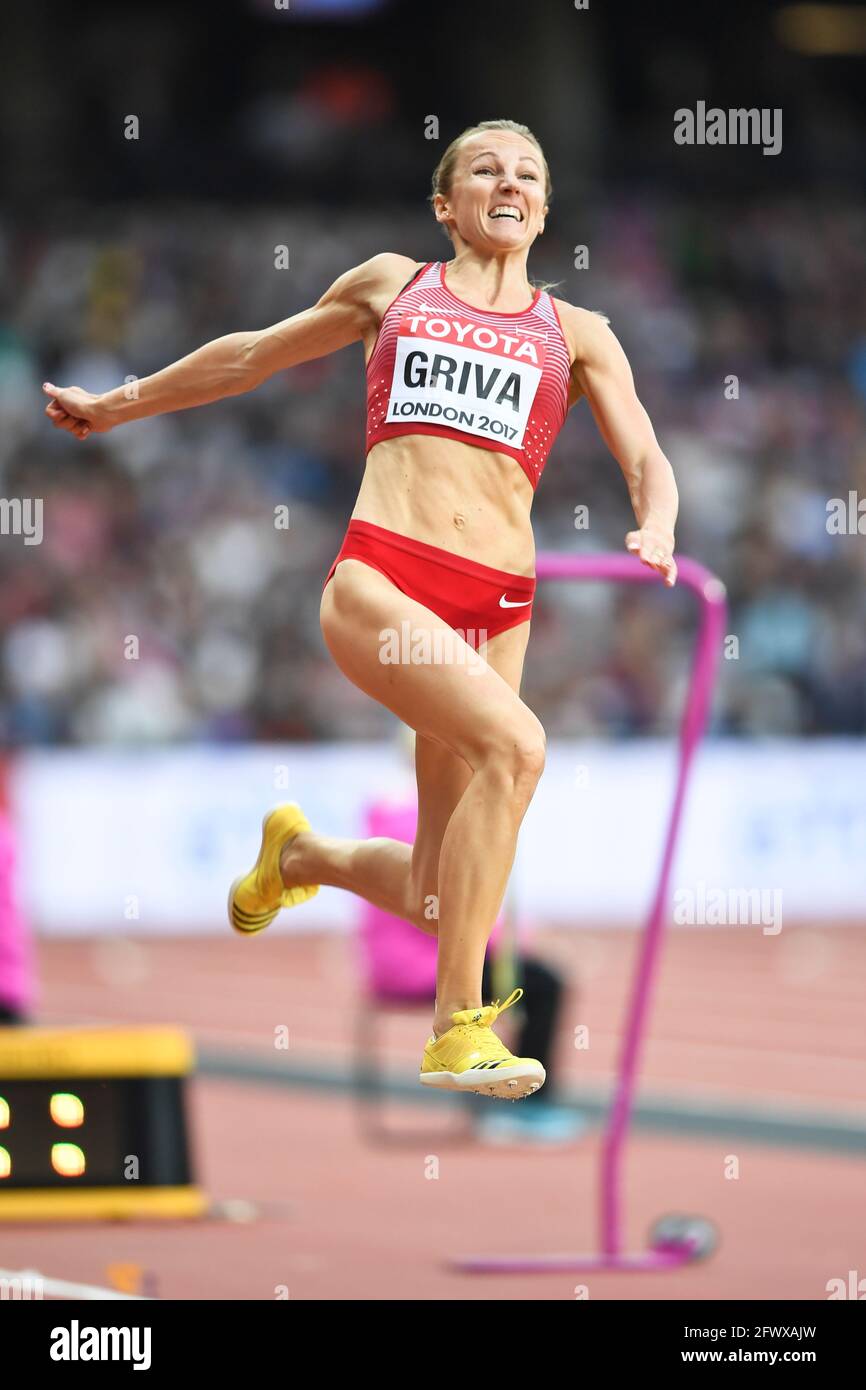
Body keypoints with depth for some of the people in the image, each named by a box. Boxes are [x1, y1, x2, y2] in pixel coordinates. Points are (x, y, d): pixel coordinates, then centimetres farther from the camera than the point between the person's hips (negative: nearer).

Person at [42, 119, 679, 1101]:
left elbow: (648, 465, 12)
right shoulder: (392, 286, 18)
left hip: (494, 605, 3)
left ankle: (301, 853, 35)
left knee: (435, 900, -1)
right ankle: (458, 1025, -25)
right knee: (513, 741, -31)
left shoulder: (576, 334, 19)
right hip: (377, 578, -3)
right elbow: (254, 356, 31)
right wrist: (117, 405, 39)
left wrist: (654, 533, -11)